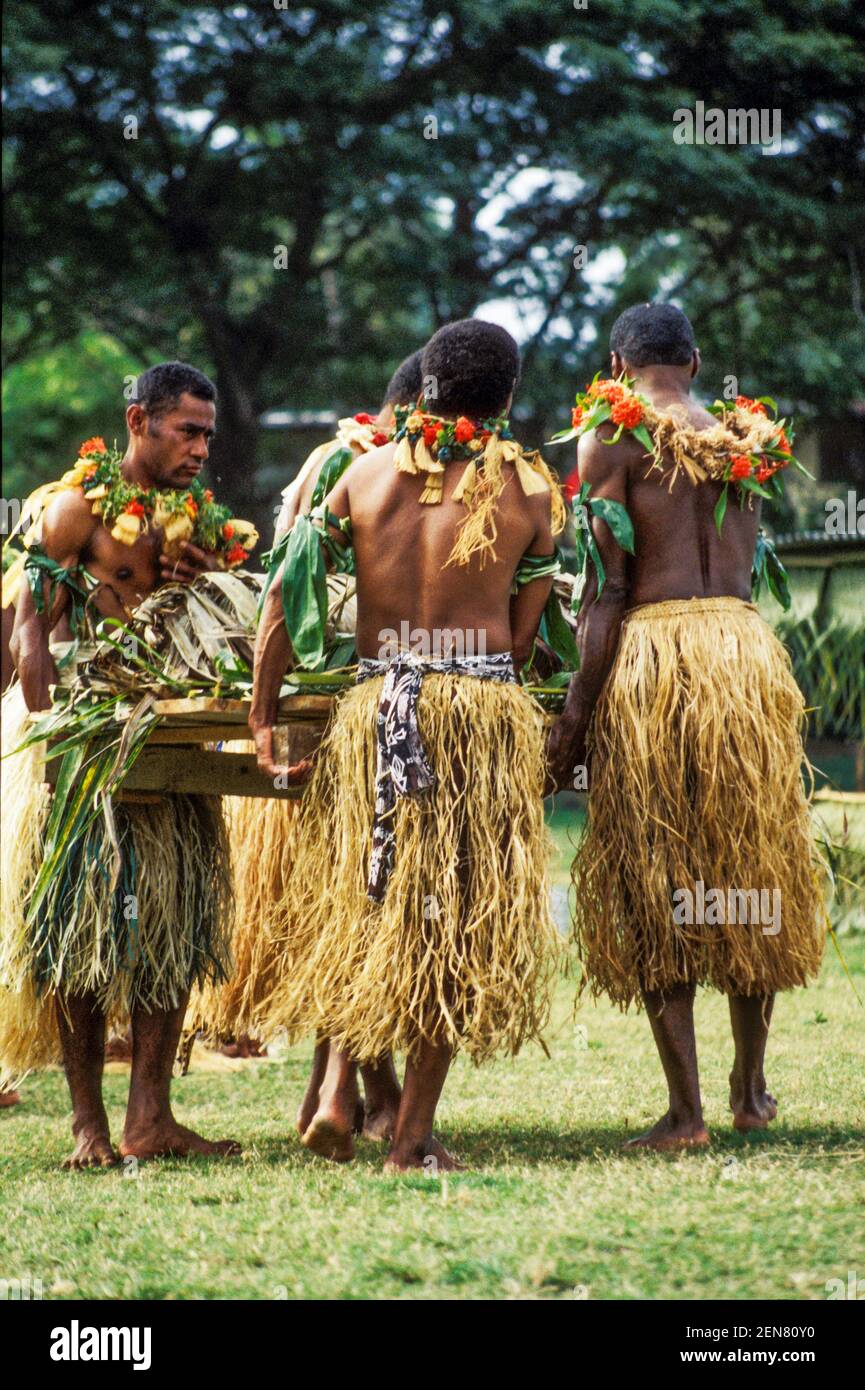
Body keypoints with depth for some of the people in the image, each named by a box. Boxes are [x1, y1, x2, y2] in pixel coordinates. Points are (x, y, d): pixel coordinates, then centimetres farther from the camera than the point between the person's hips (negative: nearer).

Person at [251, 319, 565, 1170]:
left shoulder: (363, 473, 7)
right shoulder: (528, 488, 3)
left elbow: (284, 596, 4)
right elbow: (523, 633, 3)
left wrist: (262, 716, 9)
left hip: (370, 707, 2)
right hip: (483, 705, -2)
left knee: (360, 907, 17)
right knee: (458, 920, 4)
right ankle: (413, 1134, 3)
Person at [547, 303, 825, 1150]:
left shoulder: (613, 439, -3)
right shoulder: (745, 440, 13)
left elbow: (607, 587, -9)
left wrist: (576, 711, -8)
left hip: (651, 658, -5)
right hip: (749, 645, 5)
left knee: (653, 887, 1)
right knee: (749, 868, 16)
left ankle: (685, 1108, 0)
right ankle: (750, 1087, 24)